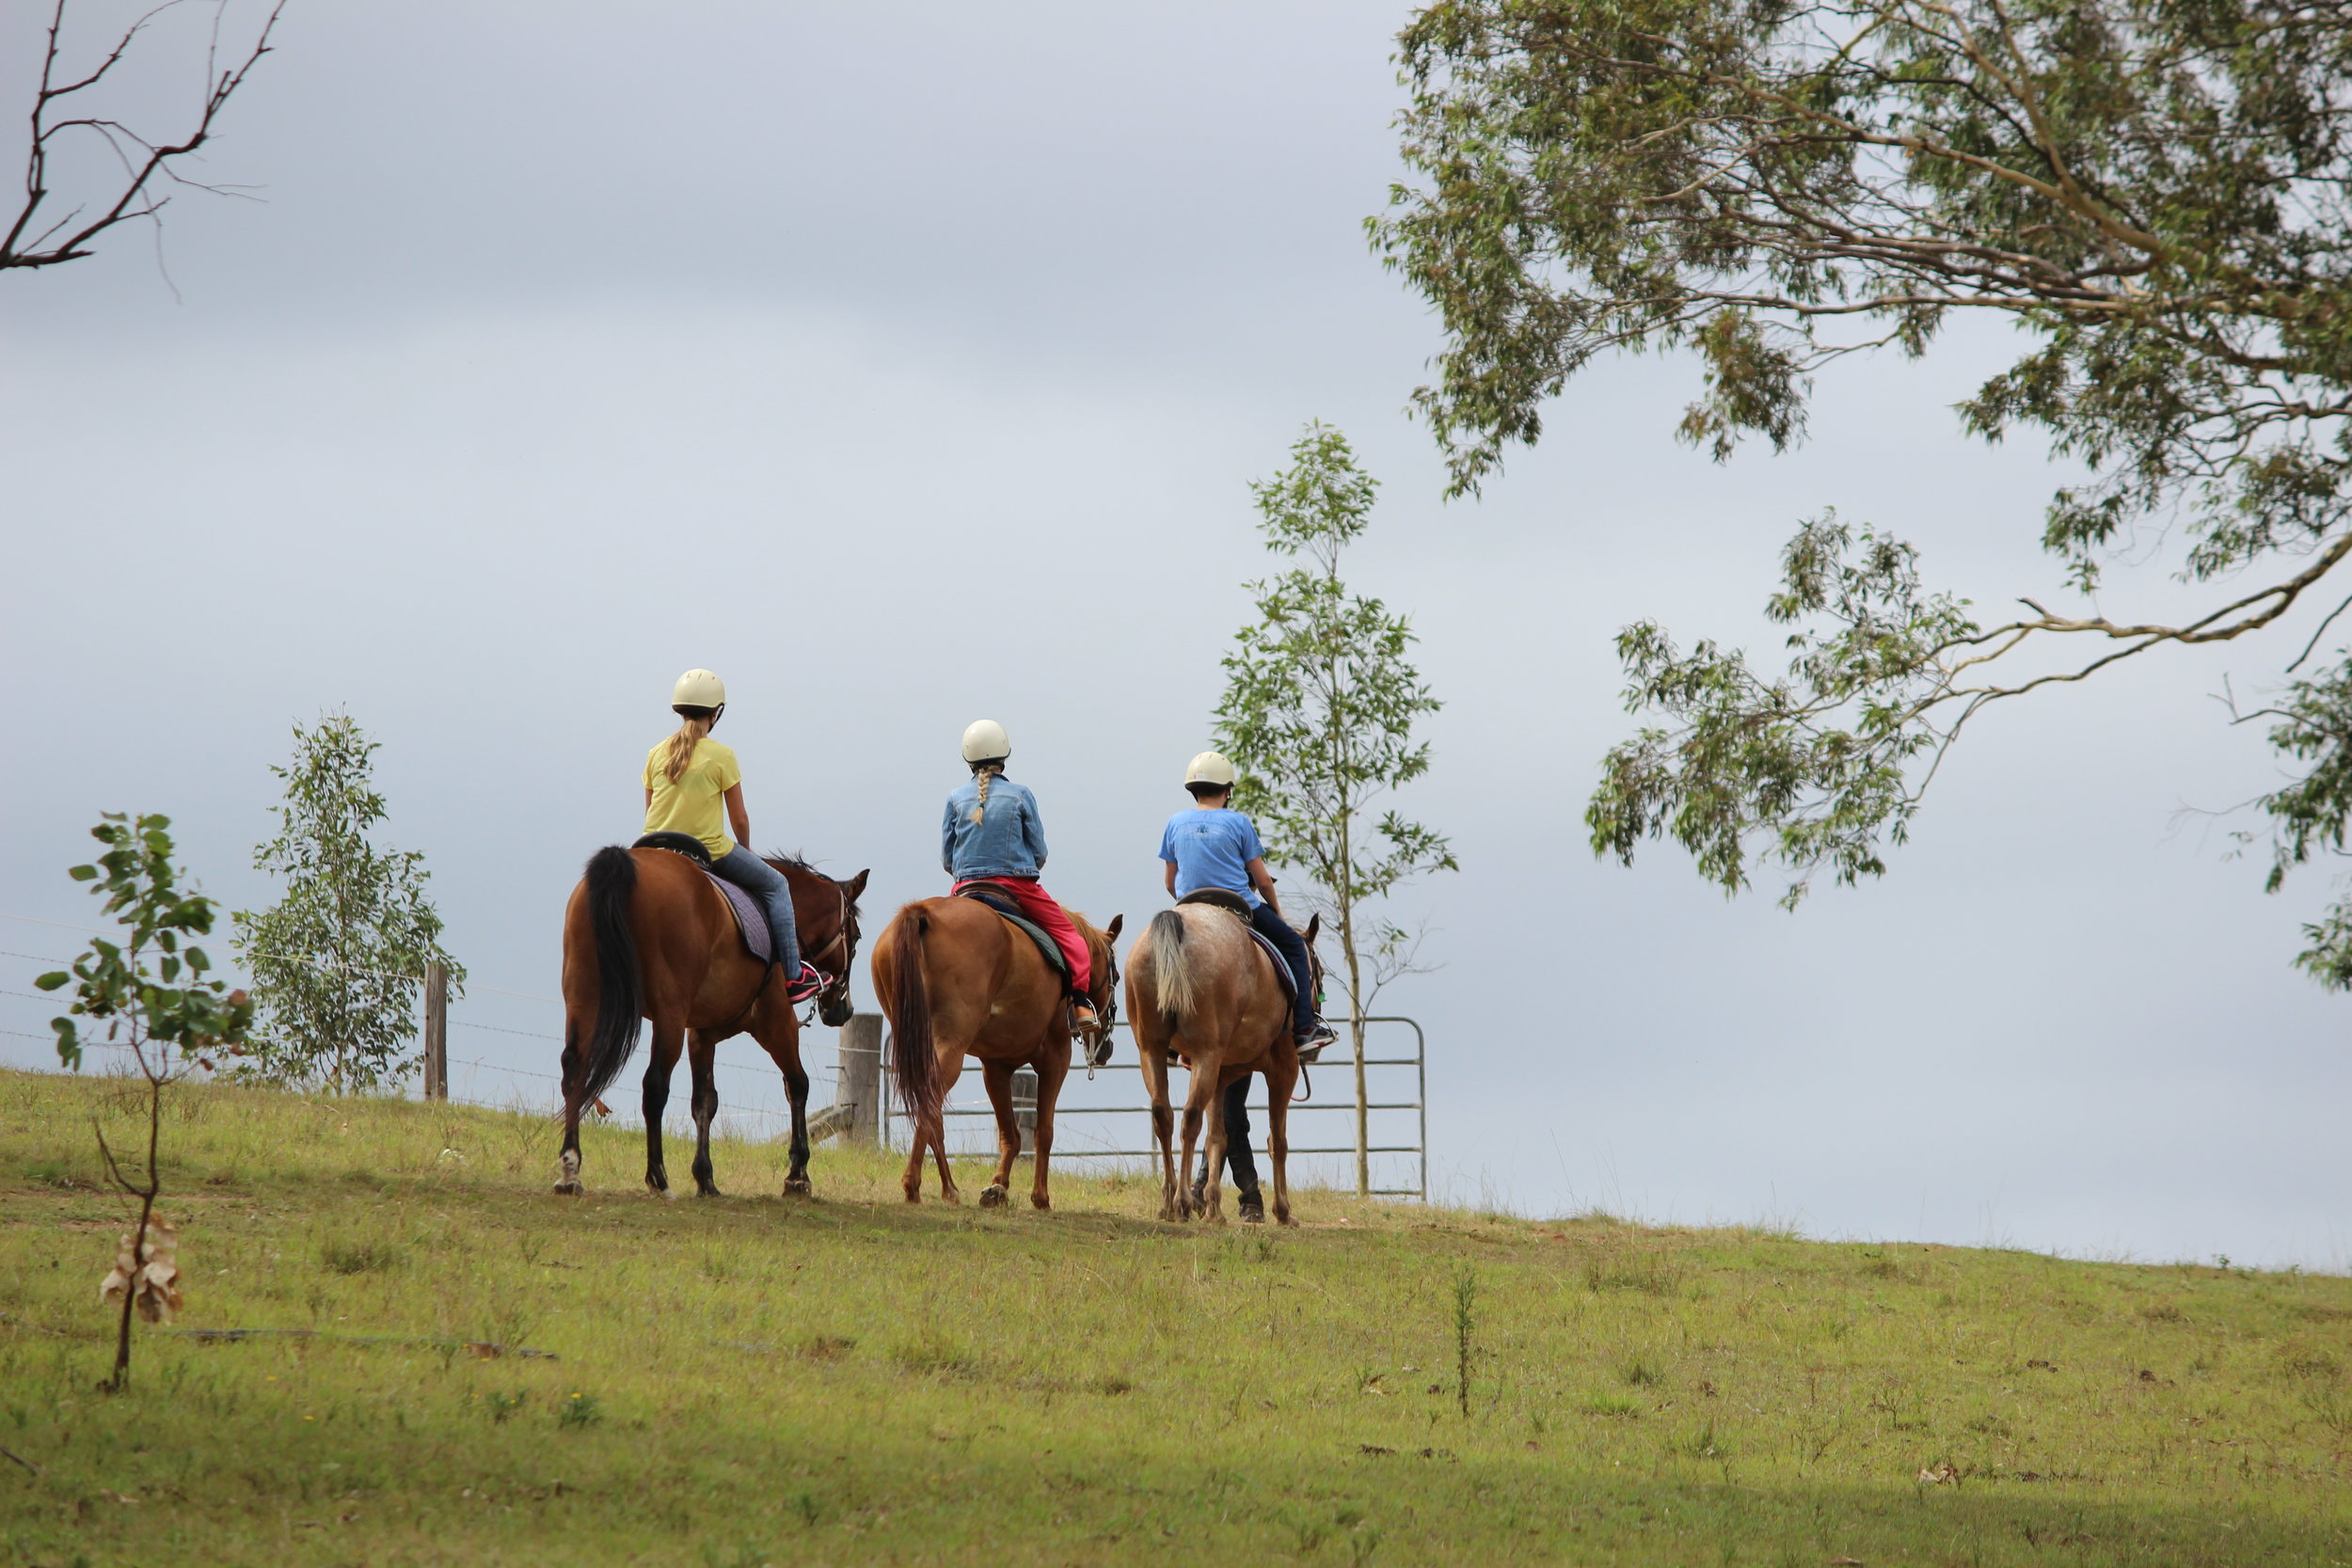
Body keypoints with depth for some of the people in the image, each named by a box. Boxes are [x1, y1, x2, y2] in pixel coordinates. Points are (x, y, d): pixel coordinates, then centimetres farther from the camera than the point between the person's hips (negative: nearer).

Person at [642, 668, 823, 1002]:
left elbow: (650, 815, 9)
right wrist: (744, 852, 16)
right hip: (709, 851, -5)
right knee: (775, 885, 14)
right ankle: (793, 975, 10)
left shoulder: (656, 755, 3)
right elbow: (739, 820, -4)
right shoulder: (721, 756, -9)